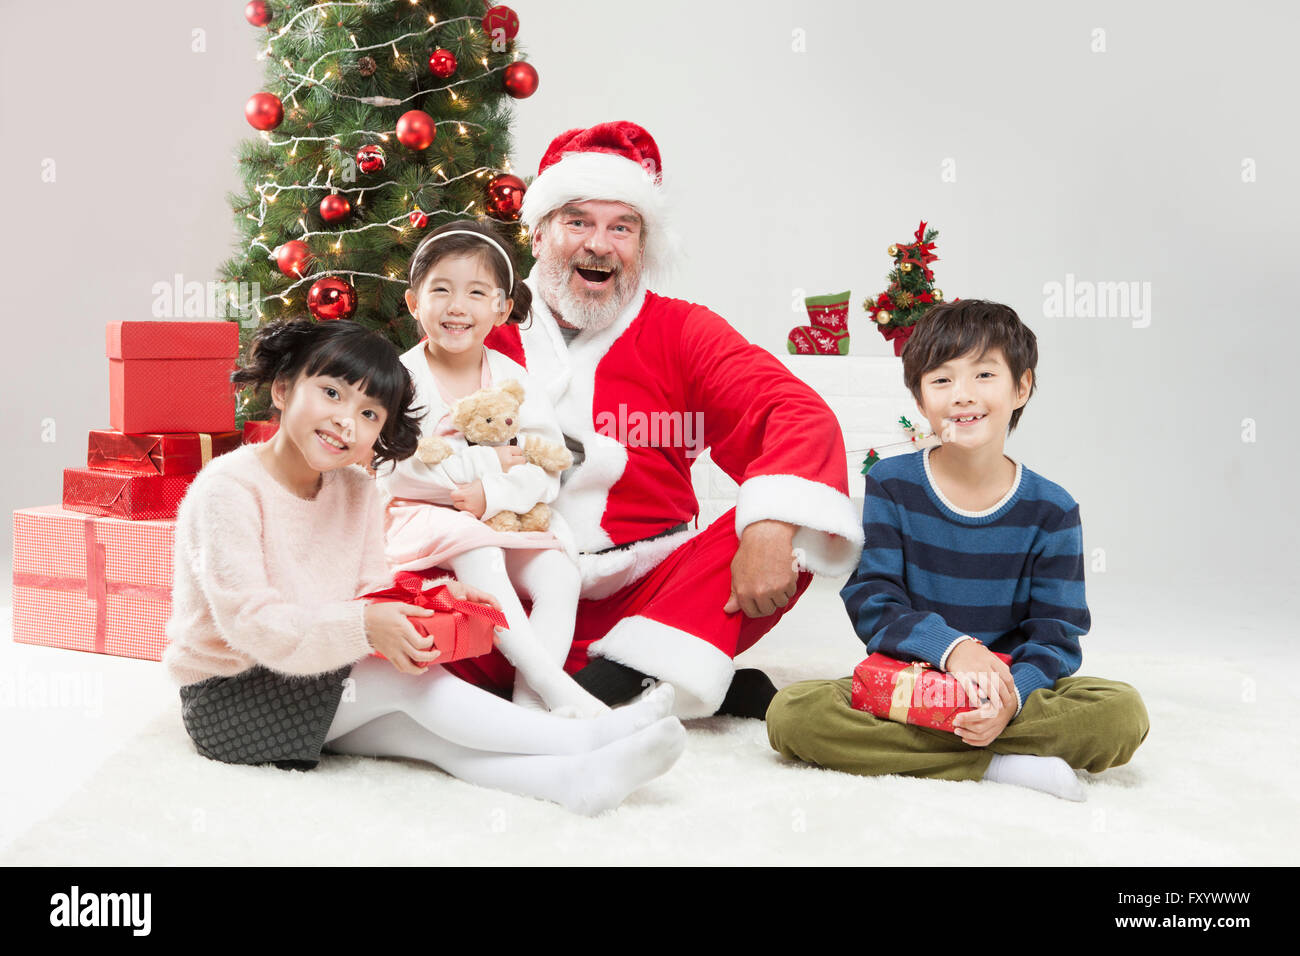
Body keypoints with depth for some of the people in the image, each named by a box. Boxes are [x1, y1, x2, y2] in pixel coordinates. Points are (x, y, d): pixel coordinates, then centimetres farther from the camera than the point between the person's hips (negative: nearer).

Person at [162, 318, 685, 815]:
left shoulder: (356, 490, 5)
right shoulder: (229, 489, -20)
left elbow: (371, 589, 6)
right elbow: (251, 623, -26)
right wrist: (362, 626, -37)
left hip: (318, 683, 7)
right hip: (227, 699, -7)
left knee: (428, 731, -18)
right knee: (407, 677, -23)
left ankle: (575, 778, -36)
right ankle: (581, 737, -24)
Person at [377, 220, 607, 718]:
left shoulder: (513, 381, 6)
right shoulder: (402, 377, -3)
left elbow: (547, 467, -3)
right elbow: (399, 467, -15)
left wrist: (493, 493, -21)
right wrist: (487, 462, -15)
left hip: (505, 516, 4)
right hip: (423, 514, -4)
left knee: (559, 573, -22)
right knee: (480, 559, -35)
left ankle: (530, 696, -32)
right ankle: (552, 682, -41)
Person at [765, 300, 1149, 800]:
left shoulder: (1050, 510, 0)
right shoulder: (890, 484, 0)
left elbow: (1056, 634, -3)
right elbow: (871, 602, -7)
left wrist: (1013, 694, -26)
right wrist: (951, 645, -26)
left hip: (1011, 688, 1)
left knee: (1123, 713, -26)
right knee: (792, 712, -28)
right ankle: (997, 763, -27)